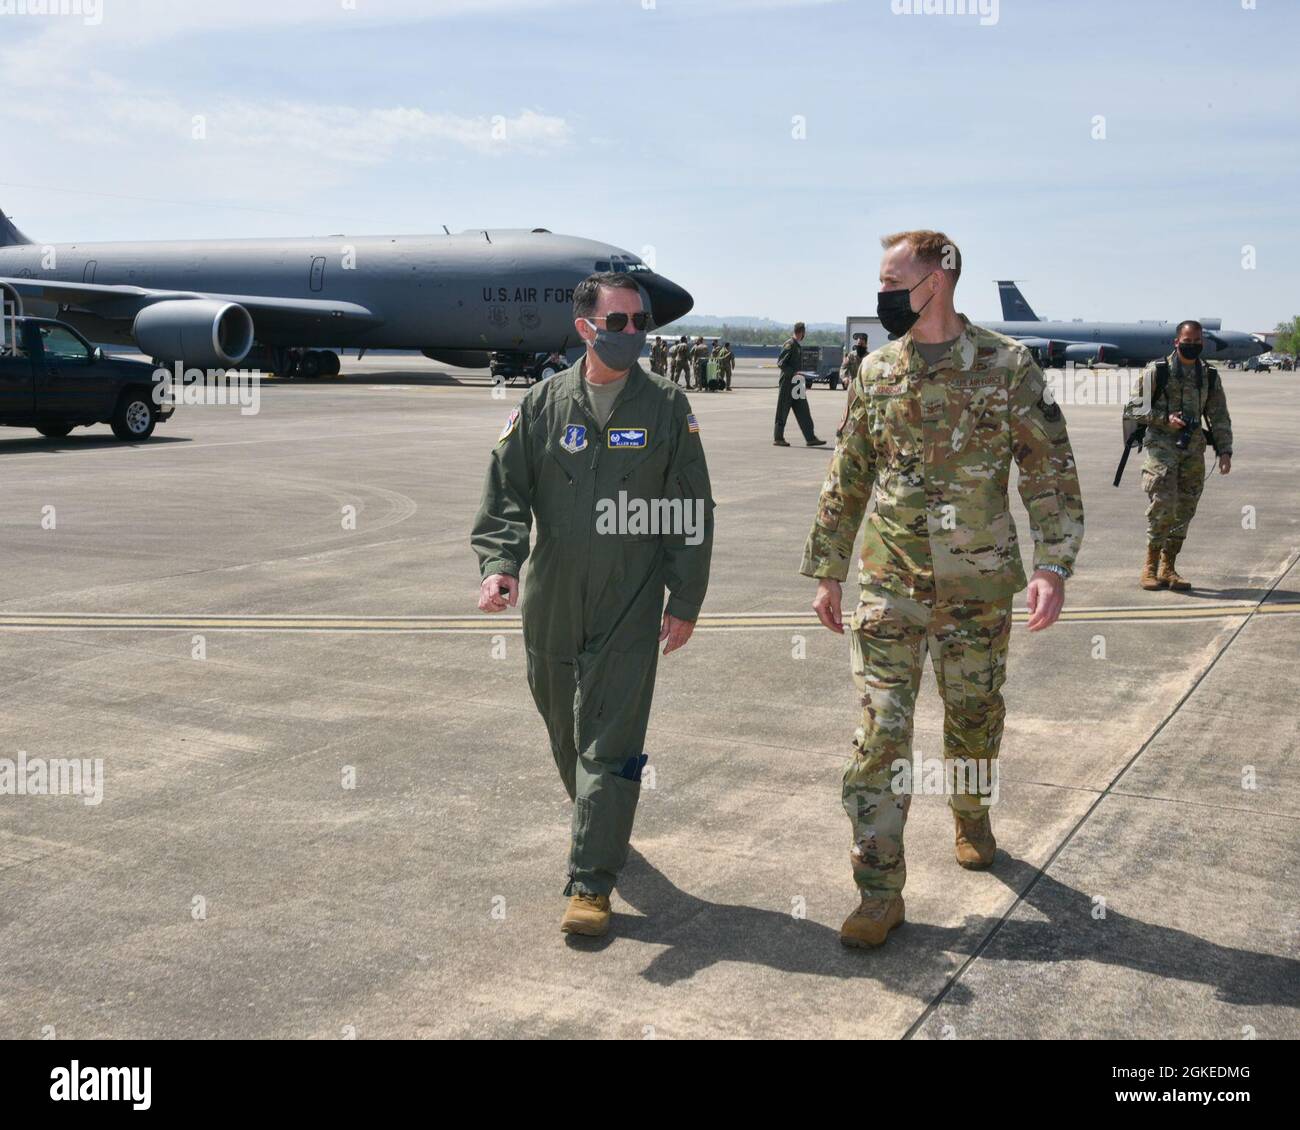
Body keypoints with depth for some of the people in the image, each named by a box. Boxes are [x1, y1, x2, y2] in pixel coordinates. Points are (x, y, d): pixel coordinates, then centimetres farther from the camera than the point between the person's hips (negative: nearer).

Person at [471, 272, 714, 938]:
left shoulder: (666, 408, 0)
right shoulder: (543, 405, 2)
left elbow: (692, 510, 2)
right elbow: (506, 491, 1)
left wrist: (685, 602, 0)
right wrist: (498, 562, -17)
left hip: (629, 607, -3)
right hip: (551, 604, 3)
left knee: (609, 741, -6)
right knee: (564, 728, 18)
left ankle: (591, 883, 0)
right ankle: (595, 822, 45)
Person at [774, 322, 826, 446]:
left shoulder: (796, 345, 15)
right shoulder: (789, 345, -13)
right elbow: (780, 363, -18)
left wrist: (802, 384, 23)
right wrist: (793, 373, -23)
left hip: (795, 384, 9)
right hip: (787, 383, -9)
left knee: (803, 412, 6)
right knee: (783, 411, -1)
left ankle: (810, 438, 6)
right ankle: (778, 438, 7)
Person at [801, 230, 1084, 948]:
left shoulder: (1007, 367, -5)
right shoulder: (874, 373, 4)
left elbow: (1051, 472, -4)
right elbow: (846, 481, 11)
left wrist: (1053, 566, -13)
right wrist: (827, 572, 10)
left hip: (978, 585, -1)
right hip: (890, 585, 1)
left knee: (975, 718, 14)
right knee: (882, 732, -4)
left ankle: (971, 817, 44)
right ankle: (879, 893, 2)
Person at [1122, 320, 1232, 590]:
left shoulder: (1209, 376, 11)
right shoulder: (1156, 371, -2)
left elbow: (1219, 417, 13)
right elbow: (1134, 408, -2)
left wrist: (1224, 450, 4)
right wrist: (1165, 419, -14)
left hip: (1193, 449, 5)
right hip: (1161, 446, -4)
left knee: (1184, 512, 5)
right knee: (1163, 507, -13)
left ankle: (1168, 568, 13)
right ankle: (1150, 566, -1)